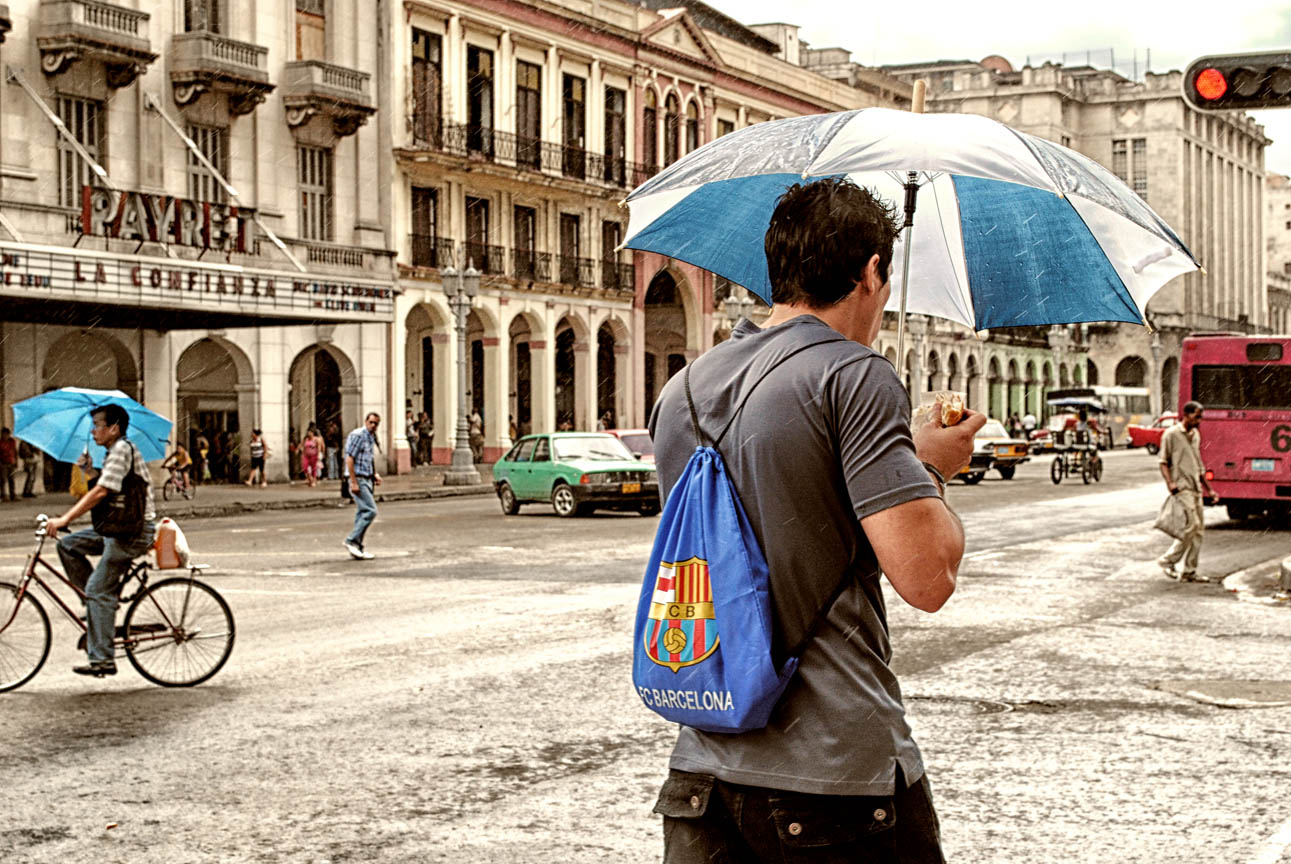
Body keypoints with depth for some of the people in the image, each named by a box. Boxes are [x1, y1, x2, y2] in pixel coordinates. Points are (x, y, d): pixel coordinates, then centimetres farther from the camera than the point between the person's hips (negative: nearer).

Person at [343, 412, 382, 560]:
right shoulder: (358, 435, -13)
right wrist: (354, 482, -21)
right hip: (358, 478, -9)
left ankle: (357, 548, 12)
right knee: (370, 510, -16)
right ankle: (352, 541, -11)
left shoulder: (371, 437, 16)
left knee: (362, 512, 9)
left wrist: (375, 474, 15)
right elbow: (349, 459, -18)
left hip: (367, 479, 9)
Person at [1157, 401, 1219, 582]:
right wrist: (1170, 482, -21)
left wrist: (1208, 489, 23)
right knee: (1192, 525, -15)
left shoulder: (1196, 435, 18)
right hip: (1181, 487, -8)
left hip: (1195, 487, 8)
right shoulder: (1171, 434, -5)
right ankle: (1167, 560, -1)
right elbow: (1163, 461, -7)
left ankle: (1189, 572, 8)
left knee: (1199, 529, 4)